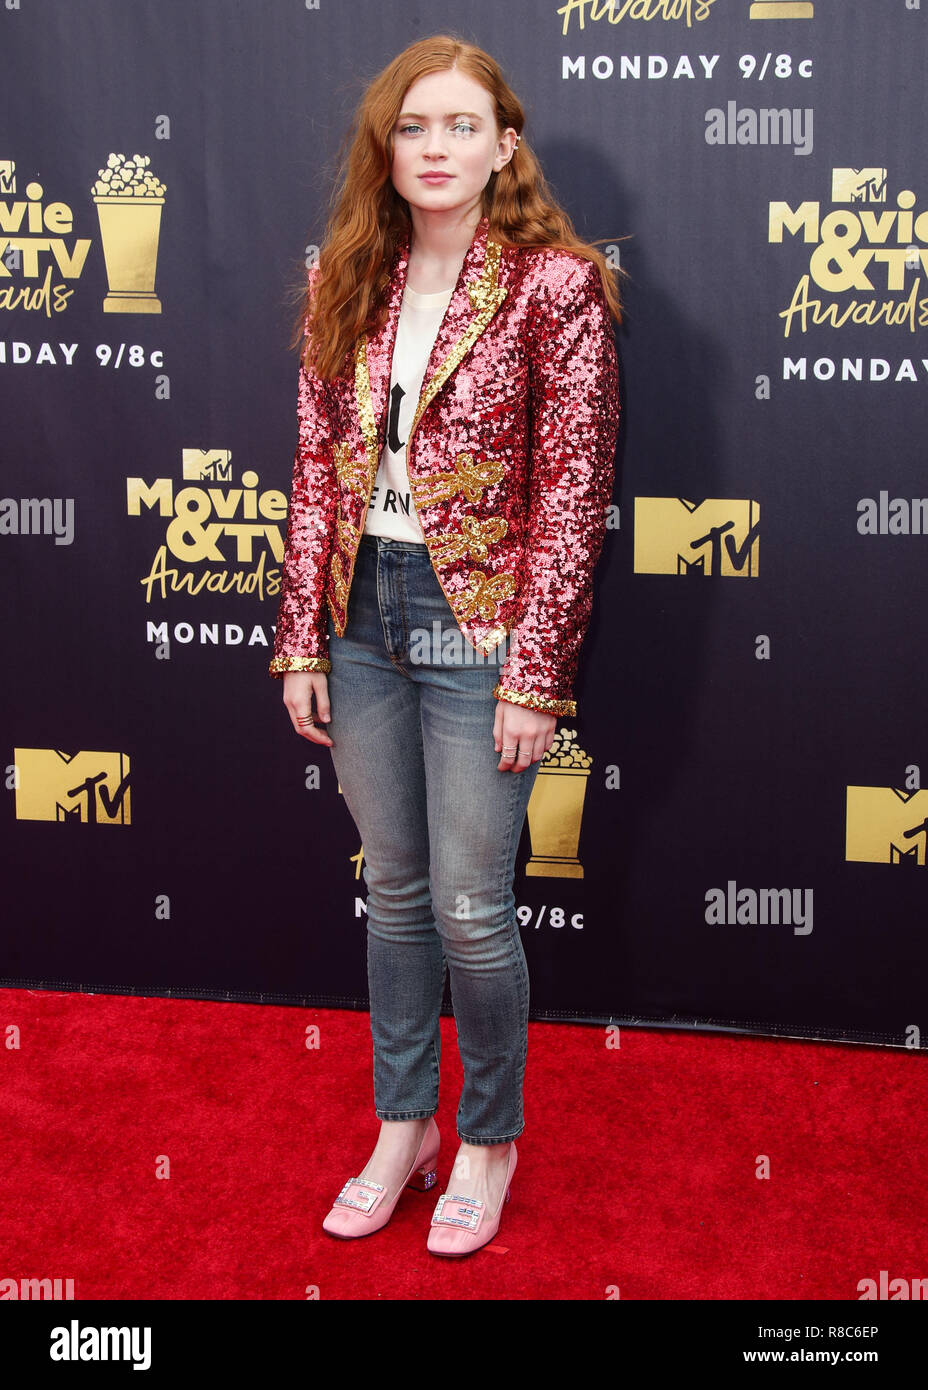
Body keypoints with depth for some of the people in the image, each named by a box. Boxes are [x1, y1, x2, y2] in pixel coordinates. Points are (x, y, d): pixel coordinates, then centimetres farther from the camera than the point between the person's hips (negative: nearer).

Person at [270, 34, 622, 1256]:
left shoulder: (556, 287, -9)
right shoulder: (345, 282, 6)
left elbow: (571, 494, -11)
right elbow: (319, 470, 7)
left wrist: (534, 676, -13)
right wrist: (303, 640, 4)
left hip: (476, 623, -5)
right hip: (363, 617, 5)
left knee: (470, 909, 3)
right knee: (392, 892, 15)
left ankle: (489, 1137, 27)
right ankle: (402, 1126, 32)